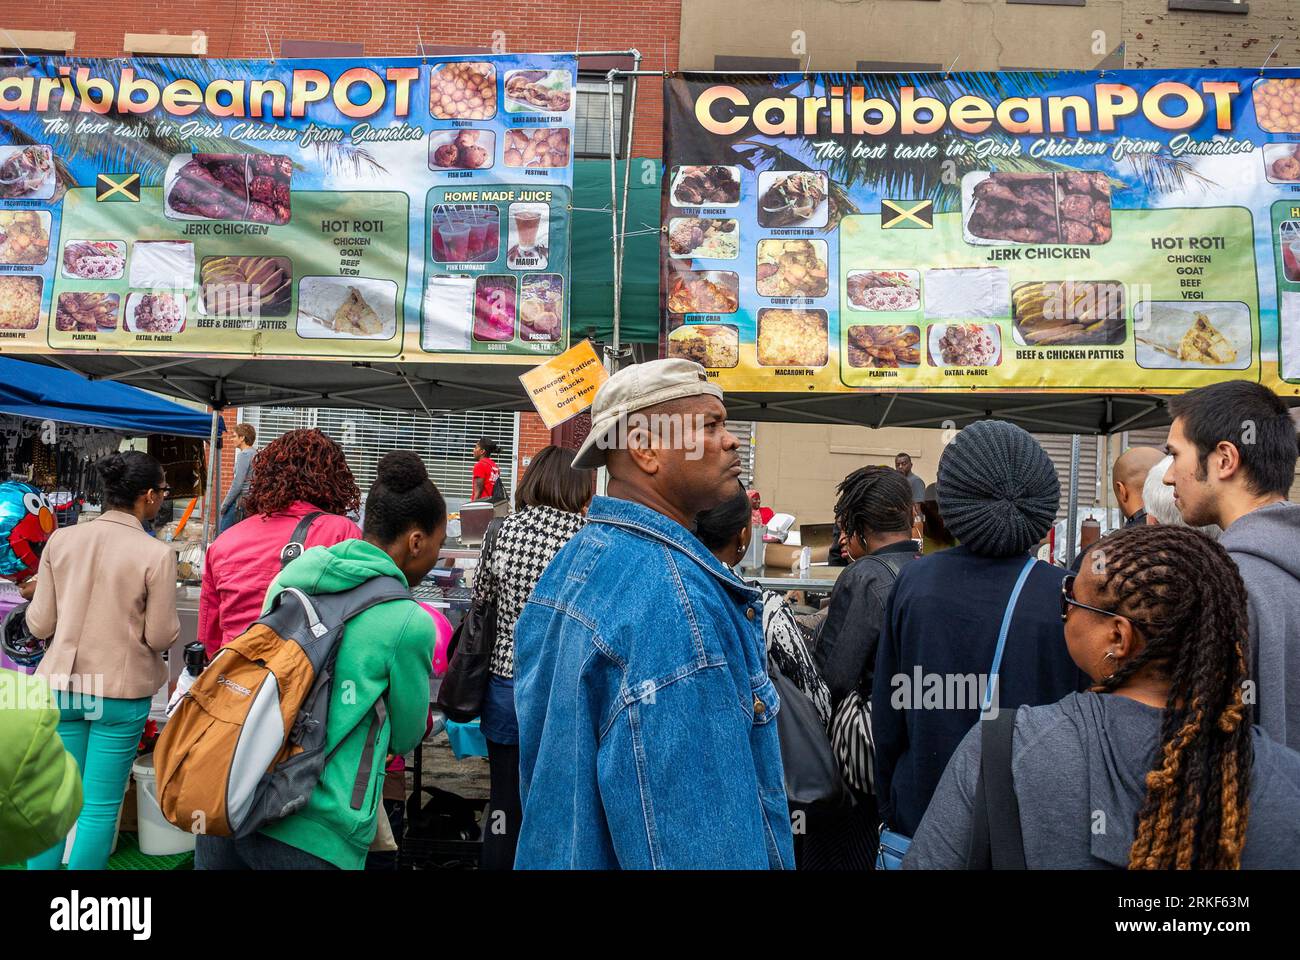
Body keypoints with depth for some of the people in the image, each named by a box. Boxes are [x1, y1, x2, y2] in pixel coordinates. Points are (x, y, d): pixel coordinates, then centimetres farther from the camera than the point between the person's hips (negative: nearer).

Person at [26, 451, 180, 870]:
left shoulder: (60, 540, -2)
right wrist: (170, 620, 11)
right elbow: (161, 637, -10)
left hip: (61, 685, 4)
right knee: (100, 808, 7)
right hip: (121, 691, -4)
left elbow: (39, 625, 2)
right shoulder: (157, 553, -14)